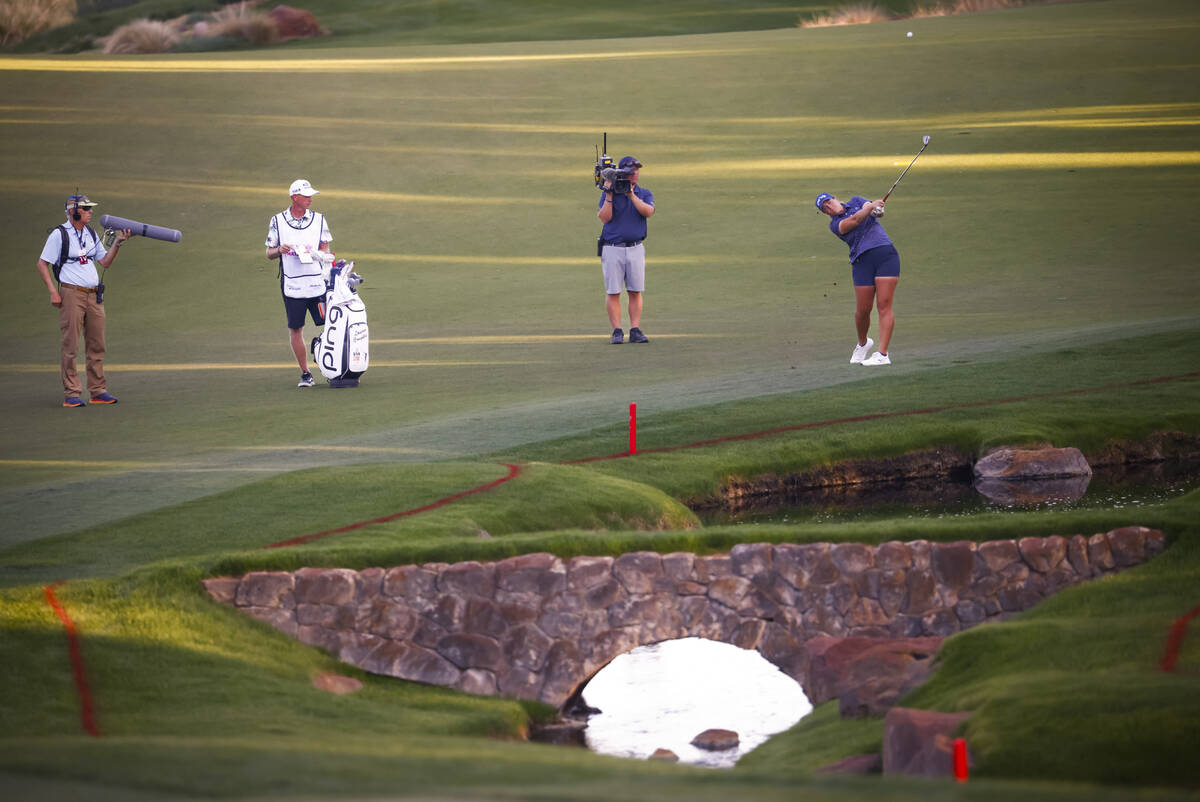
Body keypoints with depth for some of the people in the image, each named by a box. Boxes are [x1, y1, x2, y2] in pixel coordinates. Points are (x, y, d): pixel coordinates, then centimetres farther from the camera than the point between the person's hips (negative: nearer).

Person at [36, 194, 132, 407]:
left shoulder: (91, 234, 15)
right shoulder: (59, 235, -4)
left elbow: (105, 262, 18)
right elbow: (42, 264, -4)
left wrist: (117, 243, 4)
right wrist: (53, 292, -12)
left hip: (94, 295, 6)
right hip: (71, 294, -6)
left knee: (96, 345, 7)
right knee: (70, 345, -5)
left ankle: (98, 391, 12)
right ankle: (71, 394, -3)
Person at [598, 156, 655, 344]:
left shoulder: (645, 194, 9)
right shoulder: (608, 194, 4)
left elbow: (648, 211, -11)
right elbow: (604, 217, -9)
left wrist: (631, 194, -17)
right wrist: (609, 195, -15)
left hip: (636, 249, 2)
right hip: (612, 249, -2)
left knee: (635, 291, 0)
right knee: (613, 292, -3)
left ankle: (635, 330, 3)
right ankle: (617, 332, 1)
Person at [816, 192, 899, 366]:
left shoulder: (856, 201, 16)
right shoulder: (834, 225, 6)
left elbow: (873, 211, -2)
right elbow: (855, 220, -12)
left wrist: (877, 210, -25)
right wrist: (871, 206, -26)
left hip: (886, 255, 0)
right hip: (863, 262, 0)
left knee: (884, 305, -10)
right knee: (863, 310, 0)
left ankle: (883, 354, -14)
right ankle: (863, 343, 30)